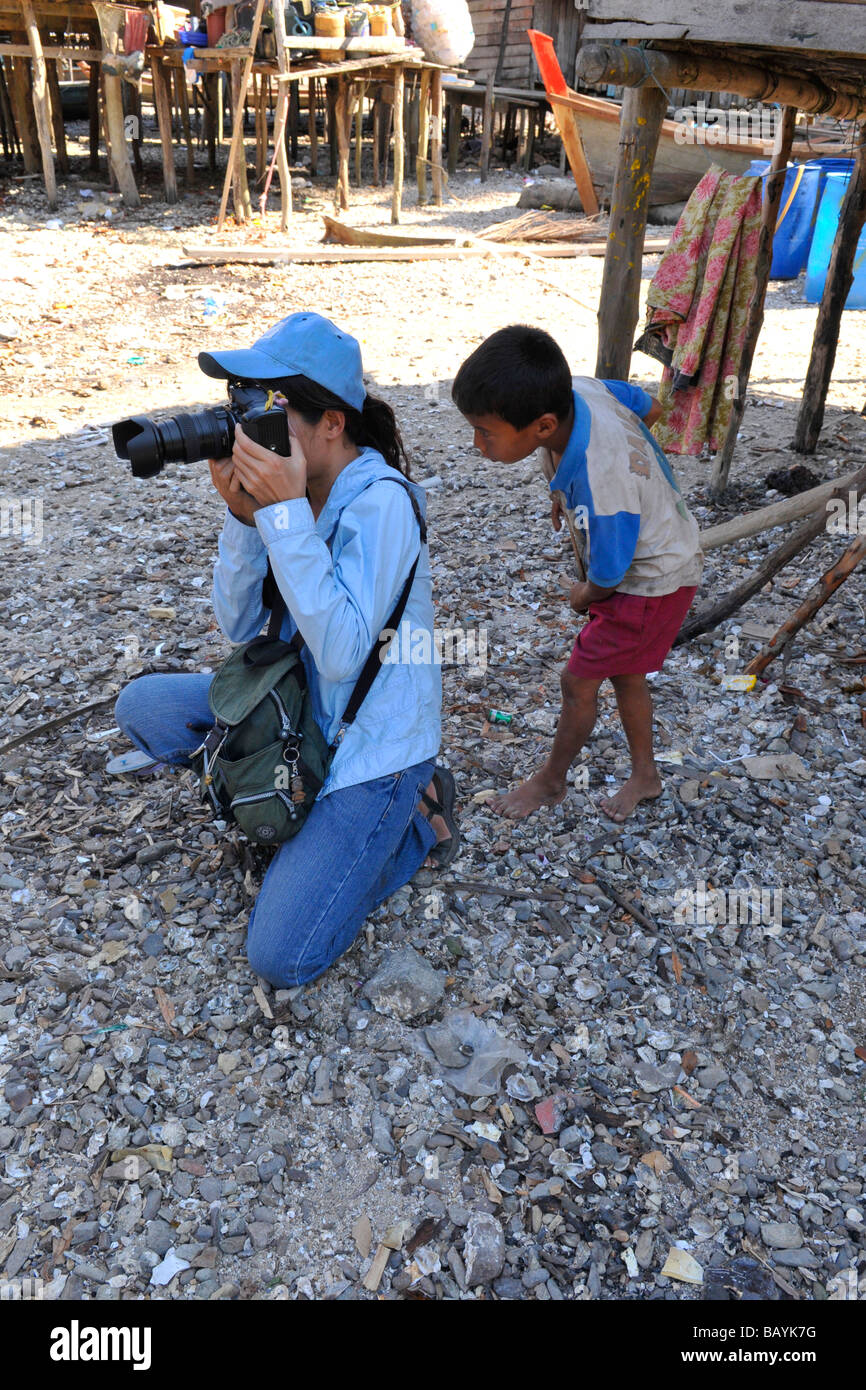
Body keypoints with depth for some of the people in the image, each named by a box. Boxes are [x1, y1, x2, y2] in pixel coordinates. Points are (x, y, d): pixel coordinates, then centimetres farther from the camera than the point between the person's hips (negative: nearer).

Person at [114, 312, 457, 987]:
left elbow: (343, 652, -34)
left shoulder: (379, 500, -24)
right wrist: (244, 516, -20)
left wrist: (285, 513, -33)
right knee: (142, 705, 2)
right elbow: (239, 624, -5)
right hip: (306, 701, 7)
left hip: (375, 735, -7)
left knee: (282, 957, -11)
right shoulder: (296, 485, -3)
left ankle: (412, 824, 10)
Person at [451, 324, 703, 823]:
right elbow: (650, 408, 3)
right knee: (624, 673, 21)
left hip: (652, 585, -8)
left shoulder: (599, 490, -42)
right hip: (665, 550, 8)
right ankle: (645, 776, 42)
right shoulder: (578, 388, -19)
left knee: (579, 682, 5)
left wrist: (585, 596, 2)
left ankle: (551, 781, 30)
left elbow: (607, 578, -24)